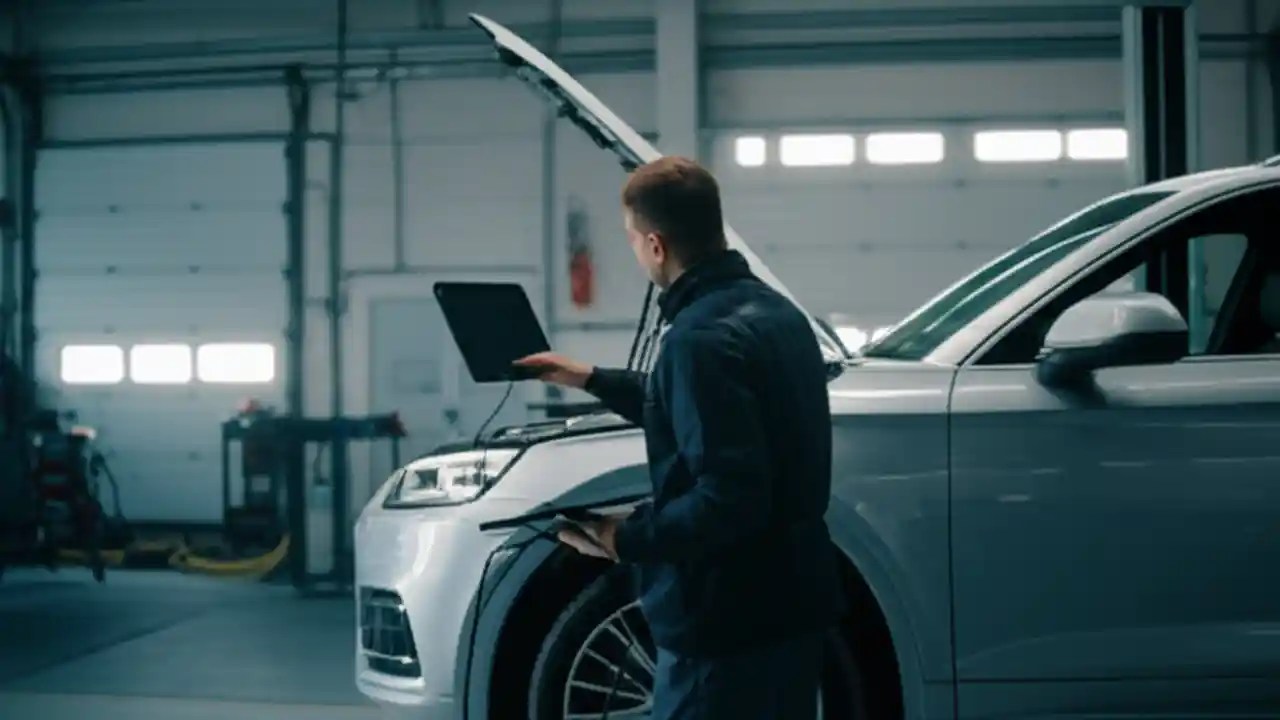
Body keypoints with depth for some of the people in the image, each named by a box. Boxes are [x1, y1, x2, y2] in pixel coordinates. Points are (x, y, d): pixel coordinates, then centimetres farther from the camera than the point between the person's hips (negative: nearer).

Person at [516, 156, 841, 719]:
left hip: (730, 621, -10)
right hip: (788, 605, 10)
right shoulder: (771, 310, 10)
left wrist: (627, 538, -14)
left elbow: (729, 496, -27)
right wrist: (590, 379, 32)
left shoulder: (702, 337, -21)